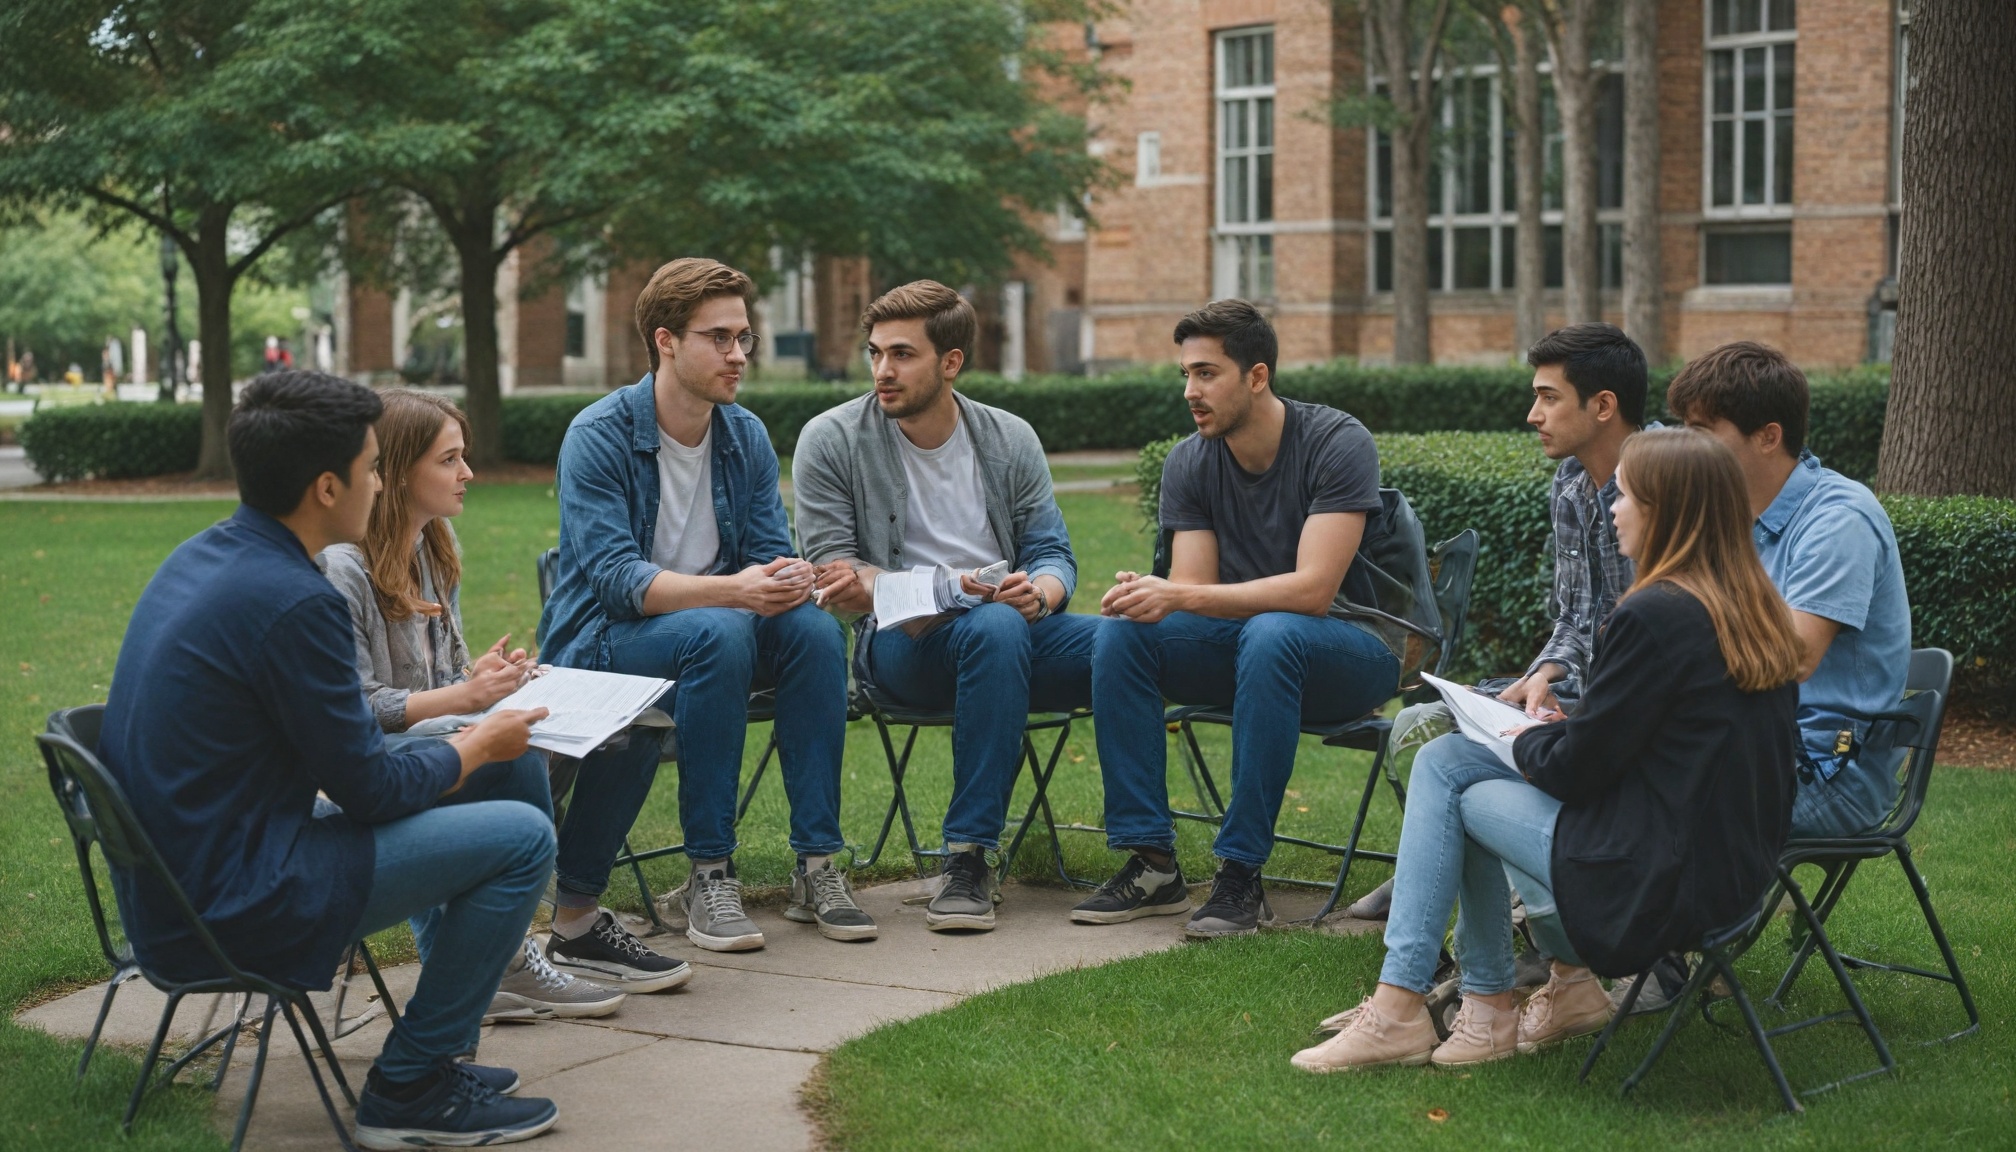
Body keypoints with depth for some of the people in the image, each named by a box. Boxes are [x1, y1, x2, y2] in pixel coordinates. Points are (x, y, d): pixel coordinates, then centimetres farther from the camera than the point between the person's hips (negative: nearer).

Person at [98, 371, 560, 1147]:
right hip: (236, 904, -10)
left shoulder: (198, 559, 7)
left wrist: (463, 734, 16)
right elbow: (369, 789, -15)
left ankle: (431, 1053, 26)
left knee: (455, 791, 23)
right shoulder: (291, 599, -23)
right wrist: (480, 745, 4)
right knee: (523, 837, -8)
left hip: (166, 884, 10)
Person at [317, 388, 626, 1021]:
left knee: (529, 739, -21)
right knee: (514, 751, -26)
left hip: (430, 734, 8)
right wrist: (461, 696, -23)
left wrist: (480, 675, -5)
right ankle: (501, 957, -14)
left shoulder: (437, 543, 11)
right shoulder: (340, 568, -17)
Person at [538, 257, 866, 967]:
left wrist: (788, 579, -25)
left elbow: (770, 553, 2)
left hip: (716, 628, 5)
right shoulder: (599, 435, -15)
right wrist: (730, 591, -38)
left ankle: (816, 865, -21)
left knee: (814, 629, -24)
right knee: (715, 632, -35)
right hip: (599, 641, -5)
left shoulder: (746, 436, 4)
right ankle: (709, 875, -29)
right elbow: (616, 578, -24)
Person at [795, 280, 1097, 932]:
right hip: (901, 643, -3)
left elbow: (1054, 554, 10)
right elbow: (831, 572, -3)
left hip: (1016, 632, 4)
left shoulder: (1010, 440, 13)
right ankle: (968, 860, -34)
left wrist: (1040, 592, -16)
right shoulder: (831, 440, 2)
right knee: (994, 627, -39)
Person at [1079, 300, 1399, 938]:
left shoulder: (1338, 443, -18)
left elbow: (1313, 591, -27)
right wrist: (1149, 597, -32)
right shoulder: (1188, 464, 0)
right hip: (1243, 644, 5)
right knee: (1121, 633, -19)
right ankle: (1150, 862, -18)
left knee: (1271, 633, -38)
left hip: (1356, 651, -5)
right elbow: (1194, 591, -6)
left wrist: (1178, 596, -34)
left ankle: (1241, 873, -34)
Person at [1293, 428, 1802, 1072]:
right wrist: (1559, 735, 12)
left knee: (1460, 788, 7)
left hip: (1669, 883, -9)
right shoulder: (1756, 609, 8)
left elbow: (1577, 769, -14)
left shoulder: (1653, 616, -19)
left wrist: (1528, 743, 7)